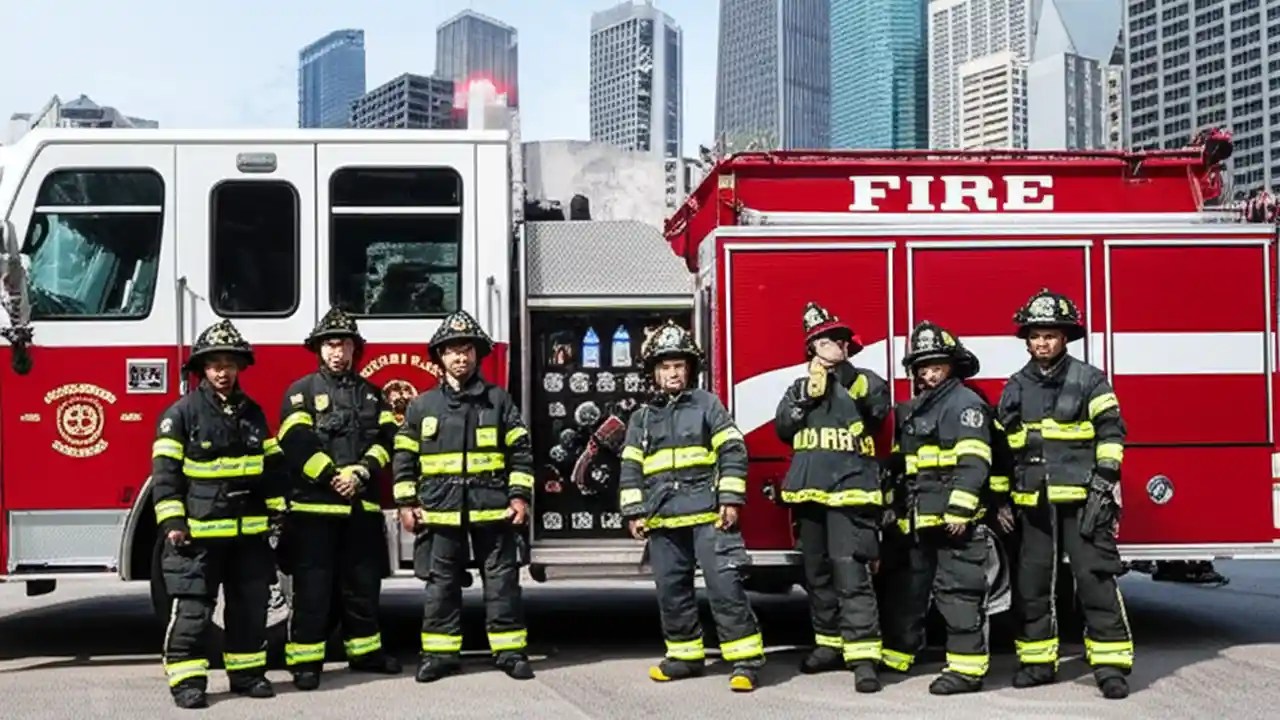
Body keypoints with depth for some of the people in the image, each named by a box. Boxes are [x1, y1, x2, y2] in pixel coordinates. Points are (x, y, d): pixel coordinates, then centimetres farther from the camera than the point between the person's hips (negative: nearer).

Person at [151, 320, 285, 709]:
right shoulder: (181, 413, -6)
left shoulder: (253, 412, 11)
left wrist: (278, 512, 12)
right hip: (198, 531, -5)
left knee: (250, 605, 11)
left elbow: (272, 466, 16)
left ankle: (247, 672, 22)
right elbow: (165, 471, -8)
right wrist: (172, 521, -14)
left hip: (249, 531, 5)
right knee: (193, 608, -3)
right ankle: (187, 679, 3)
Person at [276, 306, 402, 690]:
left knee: (363, 583, 12)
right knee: (313, 587, -2)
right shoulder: (302, 391, 1)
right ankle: (305, 660, 3)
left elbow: (386, 439, 5)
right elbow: (298, 443, -10)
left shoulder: (371, 393, 14)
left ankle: (365, 651, 23)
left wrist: (359, 474, -10)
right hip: (314, 504, -4)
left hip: (363, 504, 4)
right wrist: (333, 479, -14)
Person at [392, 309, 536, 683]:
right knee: (441, 583, 6)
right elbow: (404, 457, 8)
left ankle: (510, 650, 11)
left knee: (502, 580, 4)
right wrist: (406, 503, 3)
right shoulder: (422, 405, 7)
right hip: (440, 509, 1)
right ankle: (441, 652, 14)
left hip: (492, 507, 0)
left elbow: (521, 450, 5)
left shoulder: (499, 400, 5)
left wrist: (519, 495, -2)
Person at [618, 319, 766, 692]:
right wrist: (634, 513, 6)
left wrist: (731, 500, -8)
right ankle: (686, 655, 23)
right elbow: (630, 469, 14)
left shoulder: (708, 404, 4)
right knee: (672, 591, 10)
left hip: (707, 514, -4)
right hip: (663, 520, 4)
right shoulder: (642, 417, 14)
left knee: (725, 585, -9)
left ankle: (746, 660, -5)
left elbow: (733, 452, 0)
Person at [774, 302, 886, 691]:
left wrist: (846, 374, -23)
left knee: (851, 575, -14)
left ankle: (864, 657, -14)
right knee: (817, 576, 13)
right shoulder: (800, 387, 19)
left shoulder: (863, 381, 6)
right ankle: (829, 644, 26)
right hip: (809, 493, 6)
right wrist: (805, 398, -5)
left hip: (850, 492, -5)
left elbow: (880, 404, -16)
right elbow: (782, 428, 8)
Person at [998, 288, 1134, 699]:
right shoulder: (1014, 389, 12)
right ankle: (1037, 661, 18)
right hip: (1033, 503, 5)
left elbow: (1111, 433, -4)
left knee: (1095, 579, -7)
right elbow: (1001, 448, 16)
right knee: (1032, 583, 8)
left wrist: (1103, 485, -13)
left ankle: (1111, 665, -2)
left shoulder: (1088, 380, 0)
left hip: (1080, 499, -4)